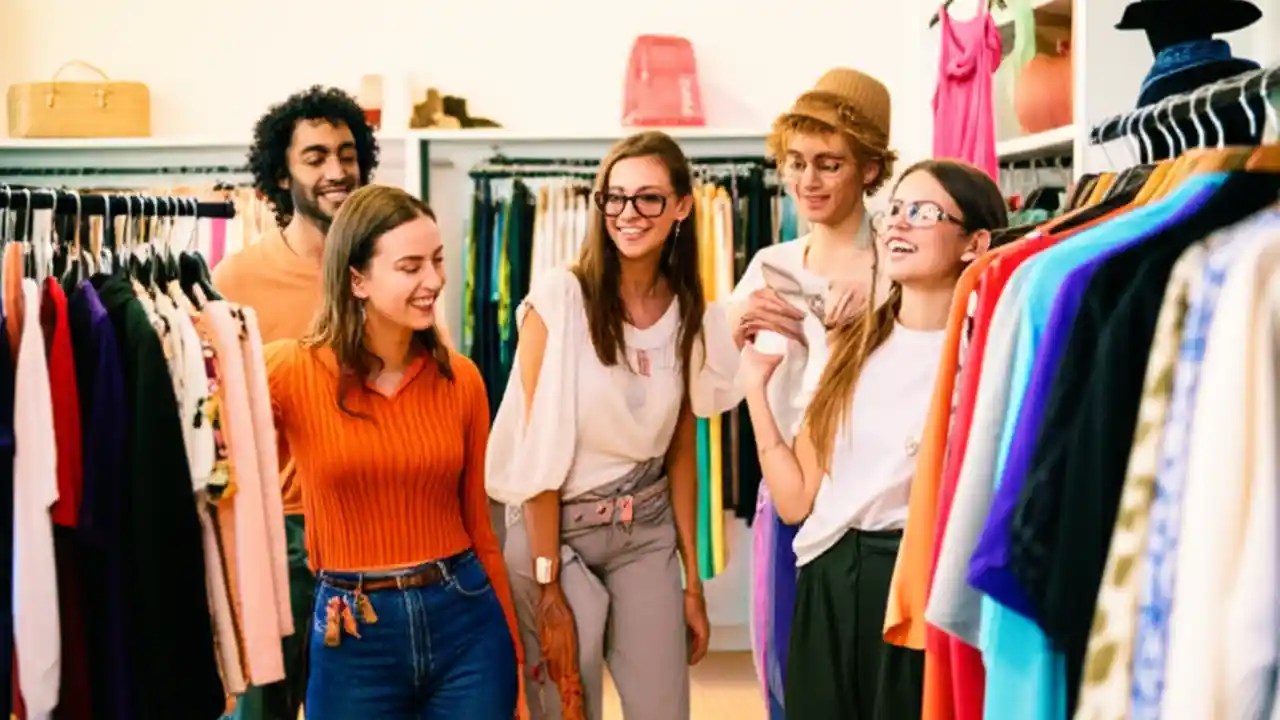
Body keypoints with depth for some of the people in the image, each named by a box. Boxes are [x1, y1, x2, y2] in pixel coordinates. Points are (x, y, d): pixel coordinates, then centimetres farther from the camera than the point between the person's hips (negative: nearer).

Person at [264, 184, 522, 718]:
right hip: (352, 638, -2)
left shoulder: (460, 379, 1)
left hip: (467, 624, 2)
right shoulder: (291, 373, -7)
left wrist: (516, 657, 11)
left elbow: (478, 527, 8)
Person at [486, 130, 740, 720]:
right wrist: (550, 592, -15)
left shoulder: (692, 315, 2)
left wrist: (693, 583, 8)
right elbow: (540, 451, -14)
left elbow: (682, 454, 8)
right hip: (555, 529, -4)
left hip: (649, 532, 4)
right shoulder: (559, 297, -13)